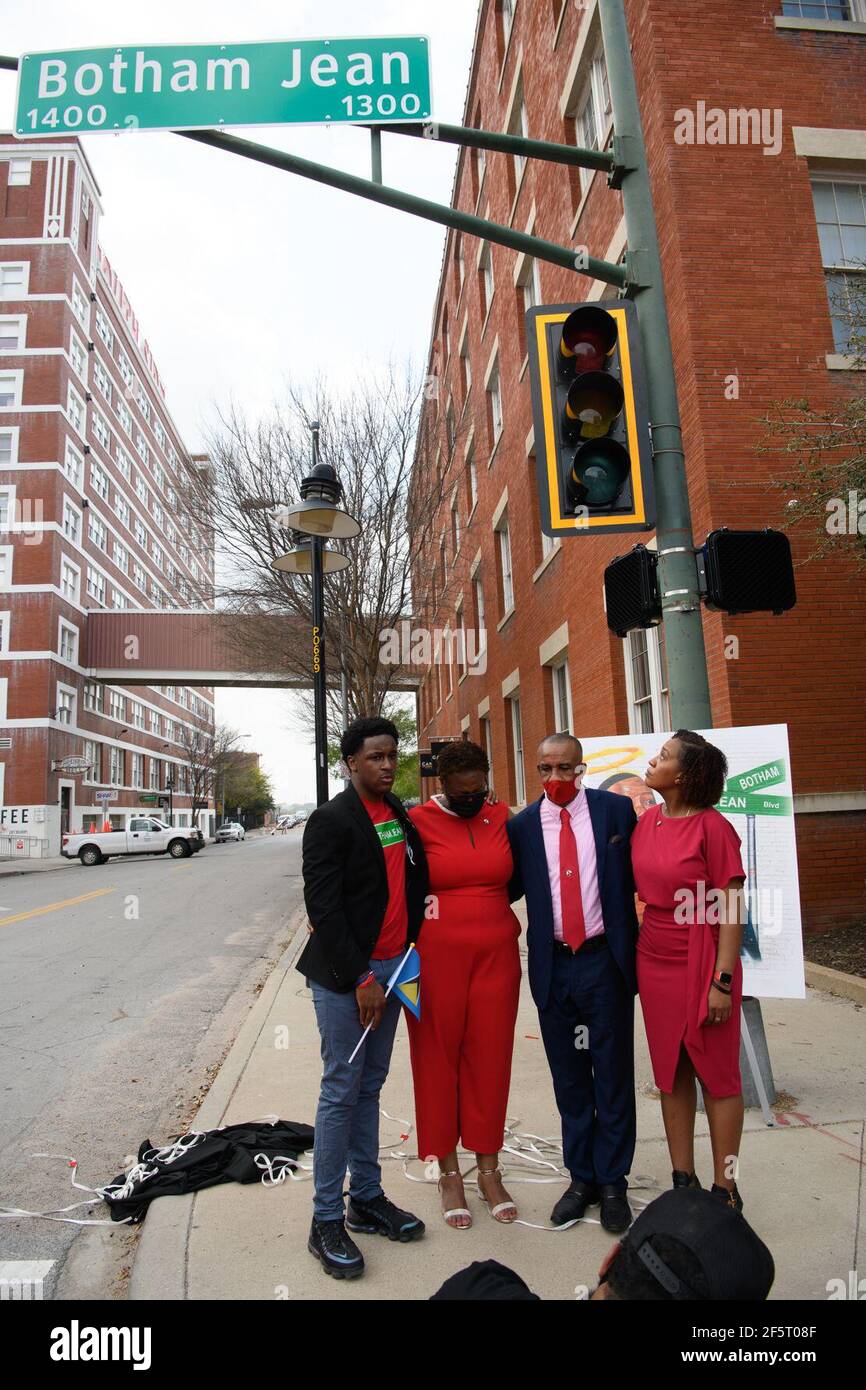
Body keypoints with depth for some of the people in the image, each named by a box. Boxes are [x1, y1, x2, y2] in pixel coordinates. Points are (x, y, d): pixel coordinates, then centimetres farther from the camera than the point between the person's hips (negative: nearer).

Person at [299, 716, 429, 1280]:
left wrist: (412, 939, 7)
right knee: (342, 1091, 1)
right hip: (344, 975, -6)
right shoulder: (331, 820, -13)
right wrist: (361, 978, -15)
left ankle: (367, 1199, 29)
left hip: (391, 966, 6)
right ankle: (326, 1221, 16)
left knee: (370, 1086, 16)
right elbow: (324, 906, -16)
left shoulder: (401, 814, 8)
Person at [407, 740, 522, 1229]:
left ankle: (489, 1170, 27)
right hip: (435, 955, -2)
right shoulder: (418, 821, -6)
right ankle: (449, 1172, 25)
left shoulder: (501, 816, 3)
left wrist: (482, 905, 5)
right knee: (439, 1058, 8)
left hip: (496, 953, 3)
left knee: (490, 1058, 10)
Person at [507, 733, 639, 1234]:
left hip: (605, 961, -1)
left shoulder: (616, 809, -3)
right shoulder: (521, 825, 0)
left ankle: (613, 1182, 29)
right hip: (553, 966, 2)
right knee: (569, 1079, 15)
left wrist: (640, 943, -4)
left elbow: (641, 874, 1)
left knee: (613, 1075, 11)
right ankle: (581, 1177, 33)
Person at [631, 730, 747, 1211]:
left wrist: (723, 980, -15)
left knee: (717, 1075, 10)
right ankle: (683, 1181, 28)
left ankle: (724, 1189, 24)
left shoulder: (712, 826, -15)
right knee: (671, 1074, 14)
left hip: (702, 963, -6)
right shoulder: (646, 822, 3)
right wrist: (633, 953, 8)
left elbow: (731, 909, -14)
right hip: (653, 962, 6)